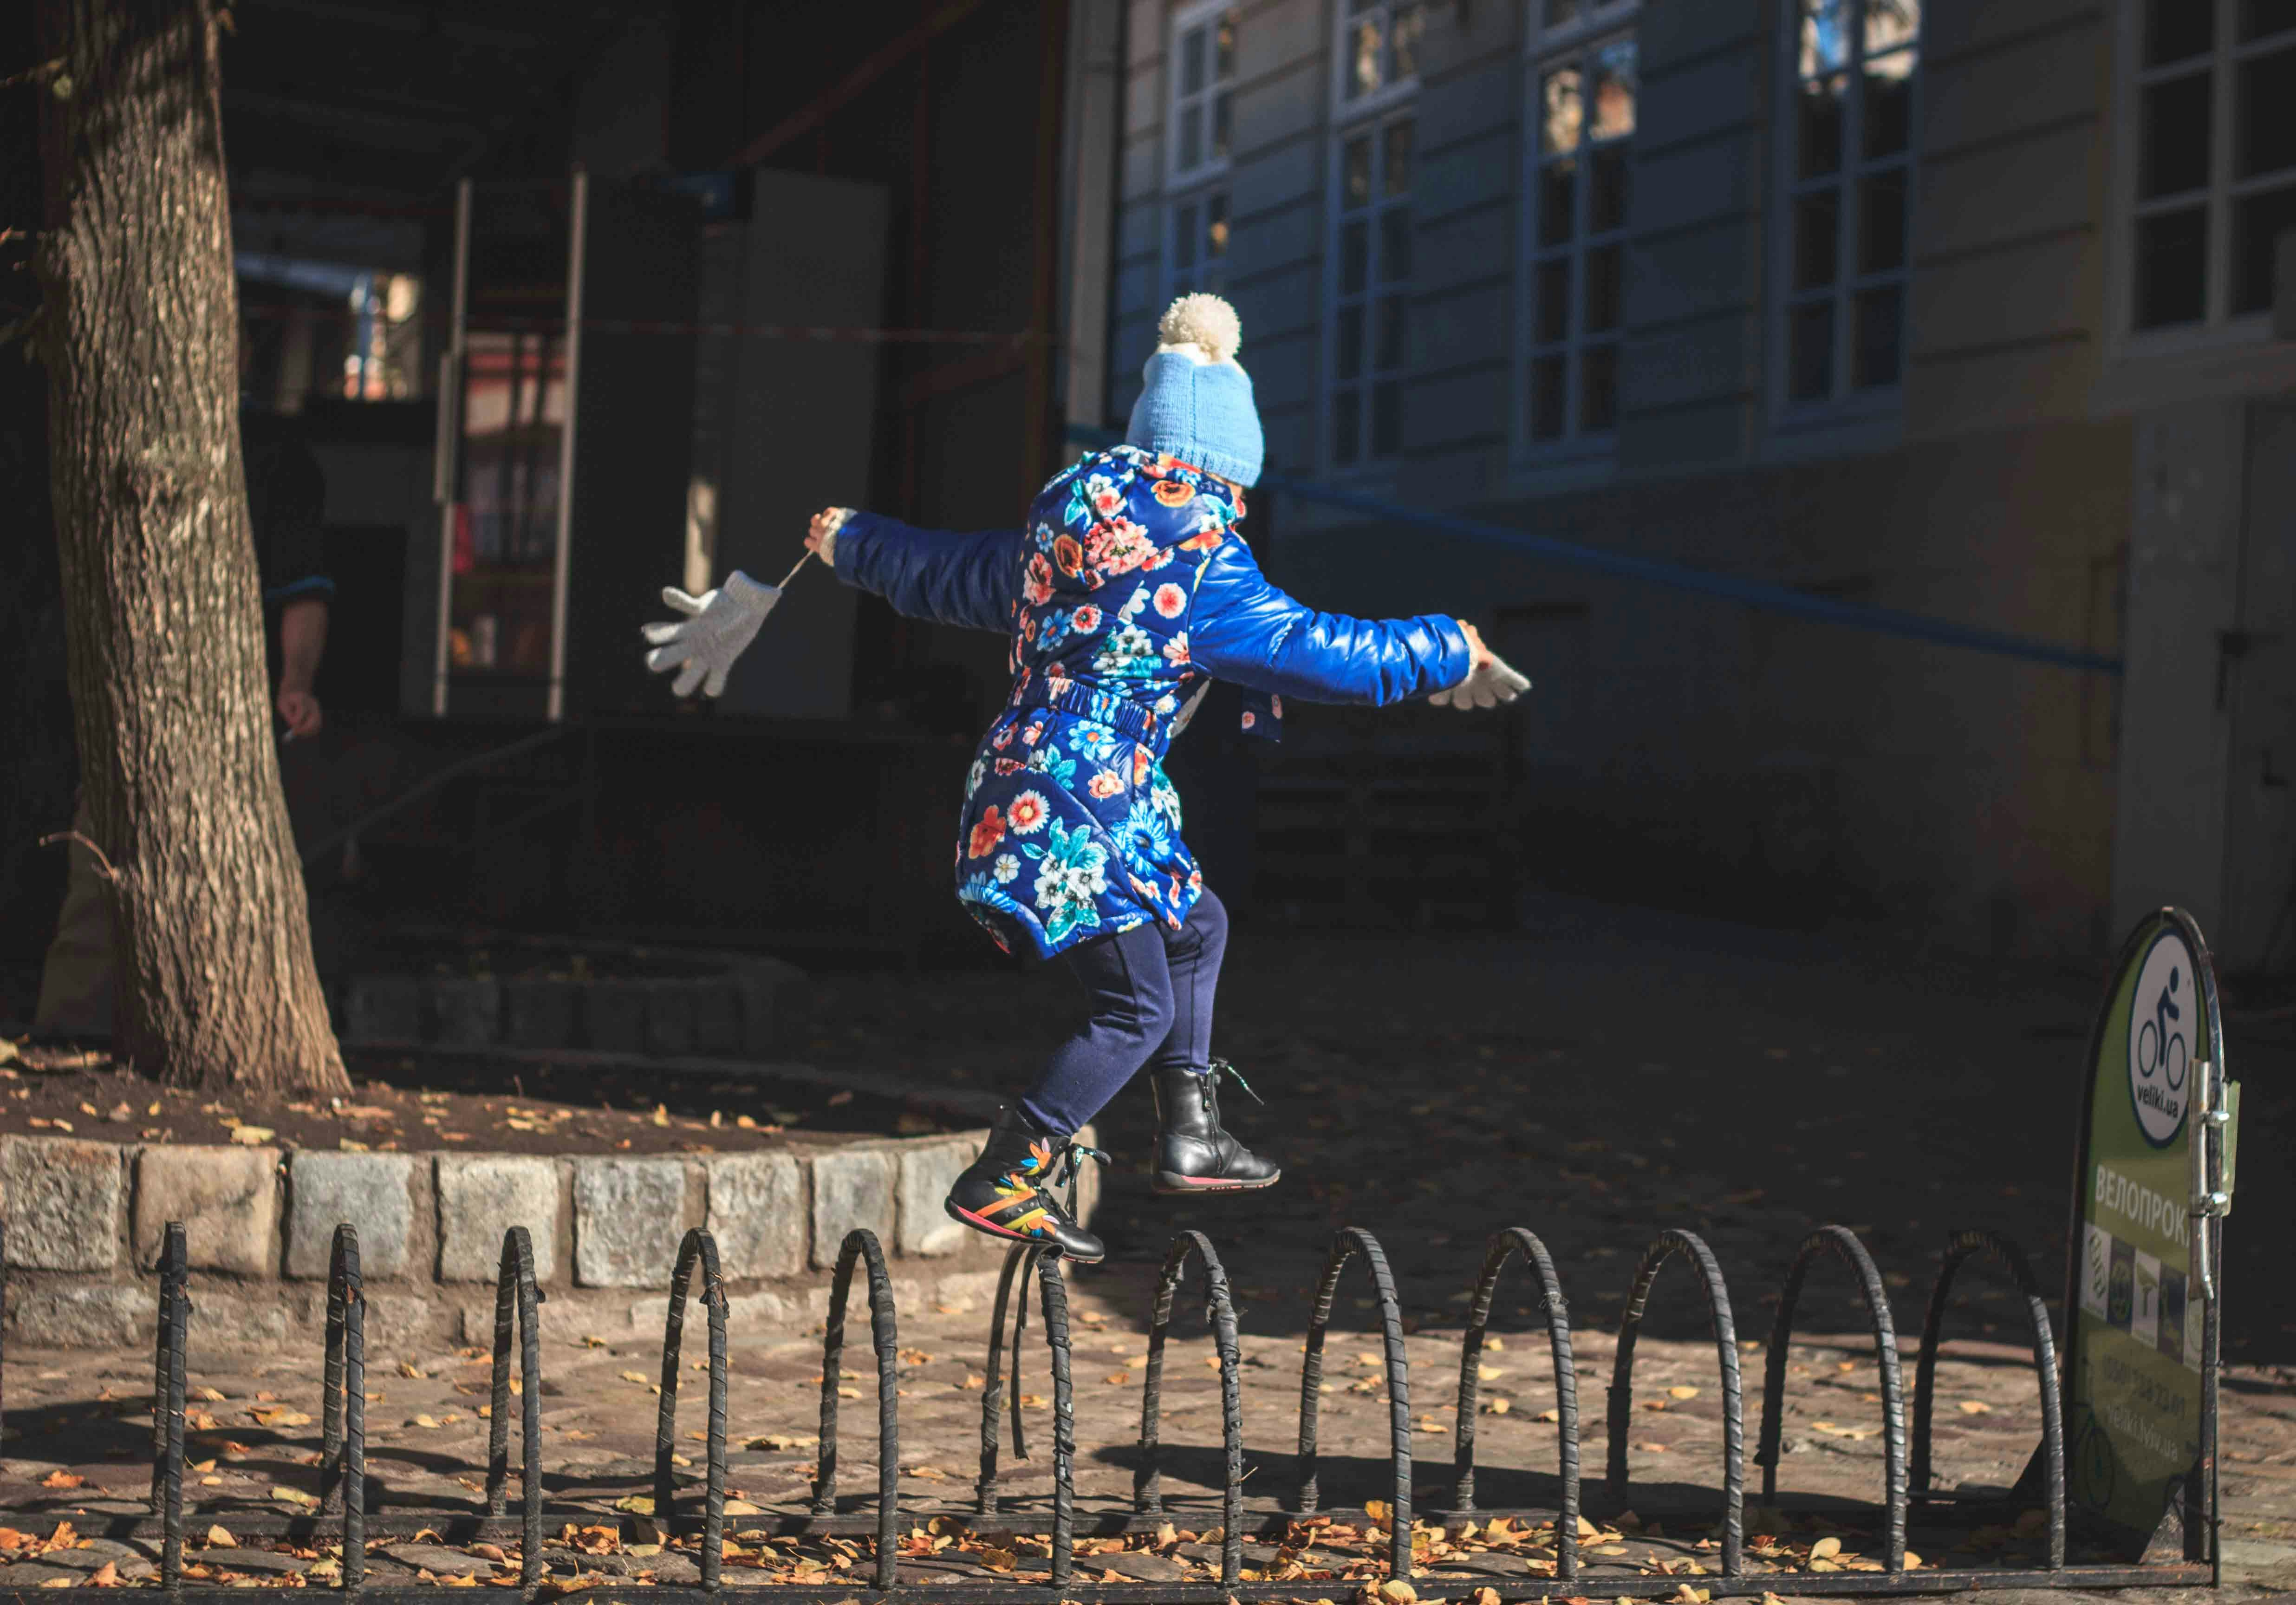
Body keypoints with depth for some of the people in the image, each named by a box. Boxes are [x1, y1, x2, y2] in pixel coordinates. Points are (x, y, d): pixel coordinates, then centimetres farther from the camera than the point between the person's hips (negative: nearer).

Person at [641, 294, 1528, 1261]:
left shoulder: (1061, 538, 10)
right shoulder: (1201, 574, -14)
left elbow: (941, 573, 25)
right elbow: (1331, 654, -10)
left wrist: (845, 541, 44)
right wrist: (1449, 654, 6)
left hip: (1020, 786, 10)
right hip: (1078, 809, -10)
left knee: (1195, 926, 22)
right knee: (1137, 1007, -4)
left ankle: (1189, 1135, 26)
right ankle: (1003, 1181, -1)